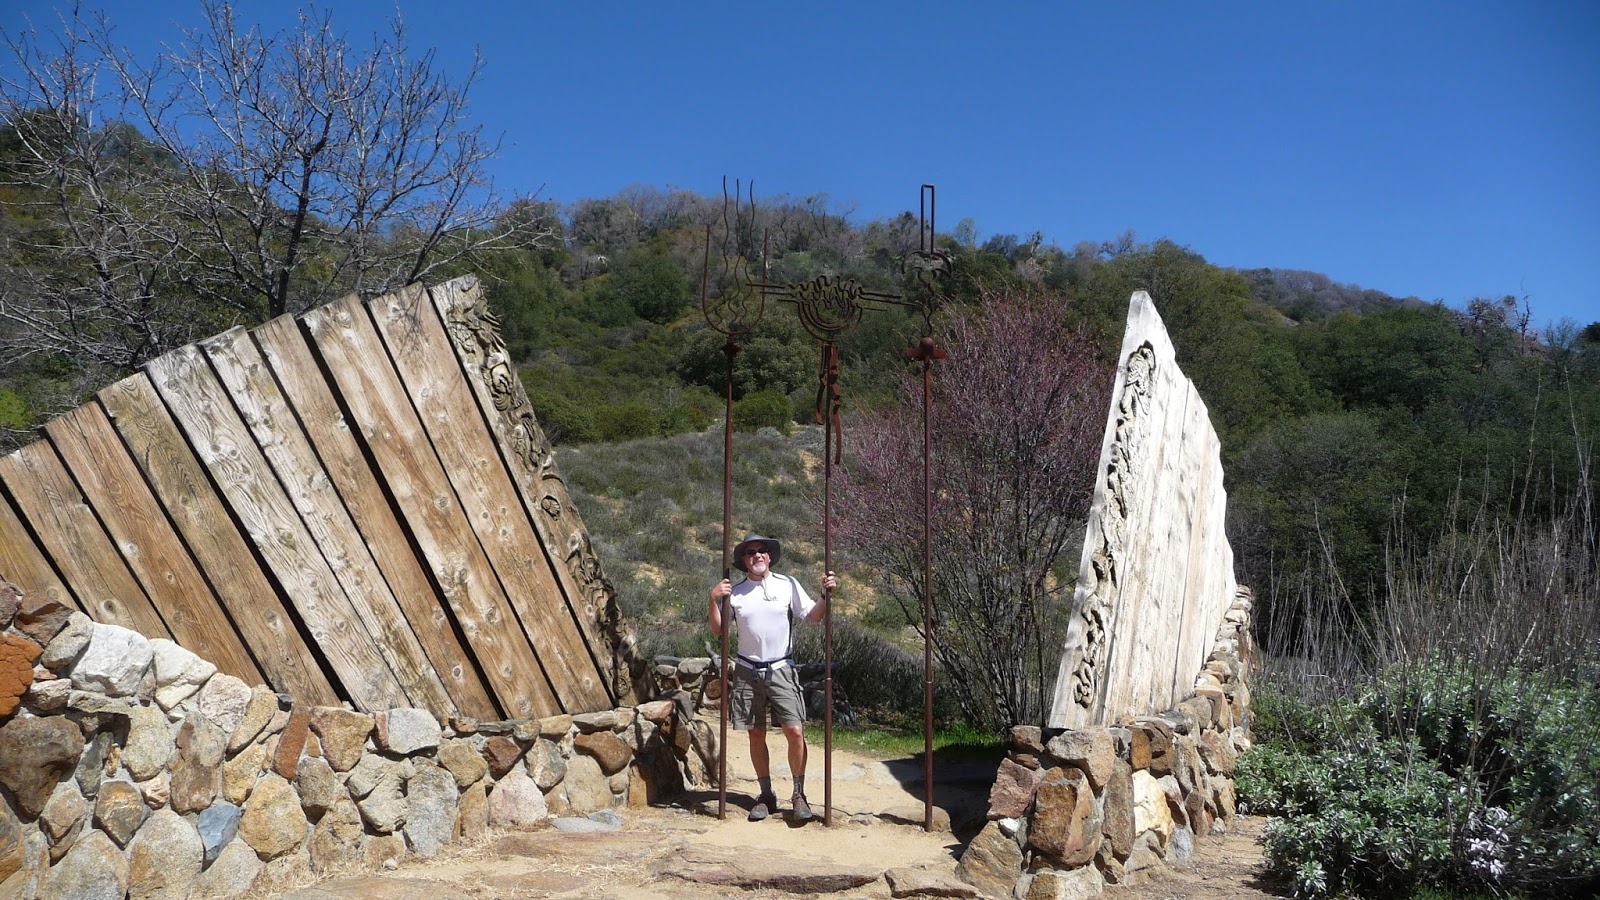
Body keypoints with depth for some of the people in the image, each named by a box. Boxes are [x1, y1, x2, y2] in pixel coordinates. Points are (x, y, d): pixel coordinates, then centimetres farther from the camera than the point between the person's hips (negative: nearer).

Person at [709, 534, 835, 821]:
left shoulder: (787, 585, 3)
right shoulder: (735, 592, 4)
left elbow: (813, 616, 6)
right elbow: (718, 630, 4)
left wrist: (825, 595, -9)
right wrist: (714, 600, -9)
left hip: (781, 670, -1)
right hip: (748, 671, 1)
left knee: (795, 731, -9)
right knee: (756, 735, 6)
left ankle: (798, 795, 5)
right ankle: (766, 795, 19)